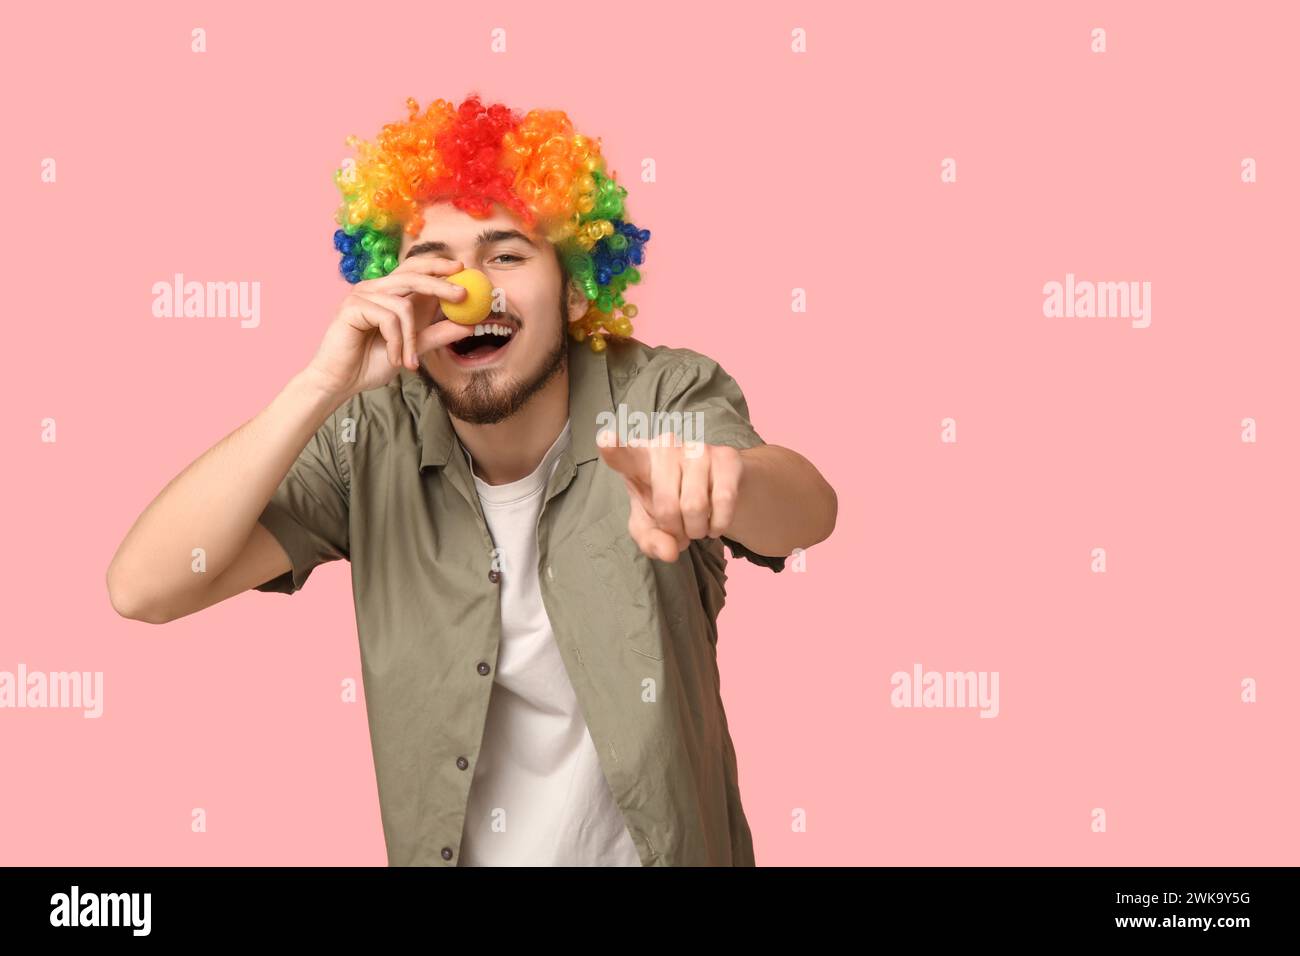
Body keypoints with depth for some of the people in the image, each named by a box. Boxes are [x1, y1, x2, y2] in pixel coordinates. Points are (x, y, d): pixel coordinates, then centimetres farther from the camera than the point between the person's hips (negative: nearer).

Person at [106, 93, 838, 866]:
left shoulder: (665, 397, -17)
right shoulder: (371, 442, -14)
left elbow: (809, 509, -37)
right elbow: (144, 588, -23)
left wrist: (719, 472, -59)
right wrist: (322, 386, -32)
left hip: (661, 847, -1)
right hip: (440, 847, 1)